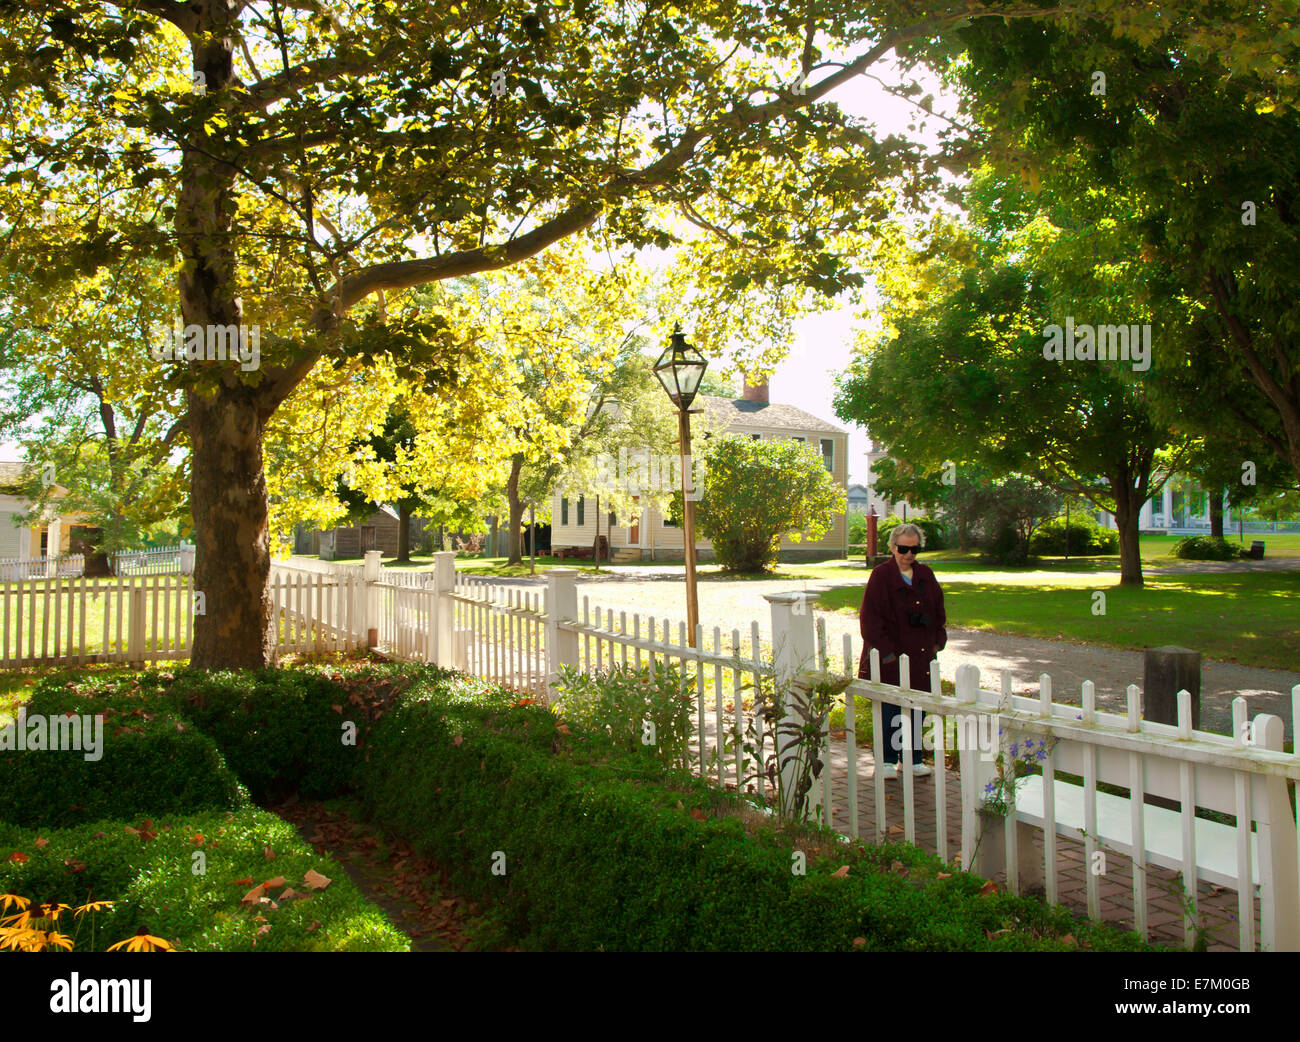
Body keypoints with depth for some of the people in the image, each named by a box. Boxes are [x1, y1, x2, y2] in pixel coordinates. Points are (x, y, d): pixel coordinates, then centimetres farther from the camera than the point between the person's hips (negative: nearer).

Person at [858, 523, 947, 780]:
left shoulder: (926, 575, 10)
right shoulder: (881, 575, -7)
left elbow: (939, 612, 18)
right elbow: (870, 618, -10)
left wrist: (937, 643, 8)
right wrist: (886, 651, -13)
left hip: (920, 657, 5)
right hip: (890, 660, -5)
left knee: (917, 708, 9)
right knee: (889, 710, 0)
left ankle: (912, 758, 21)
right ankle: (887, 760, 12)